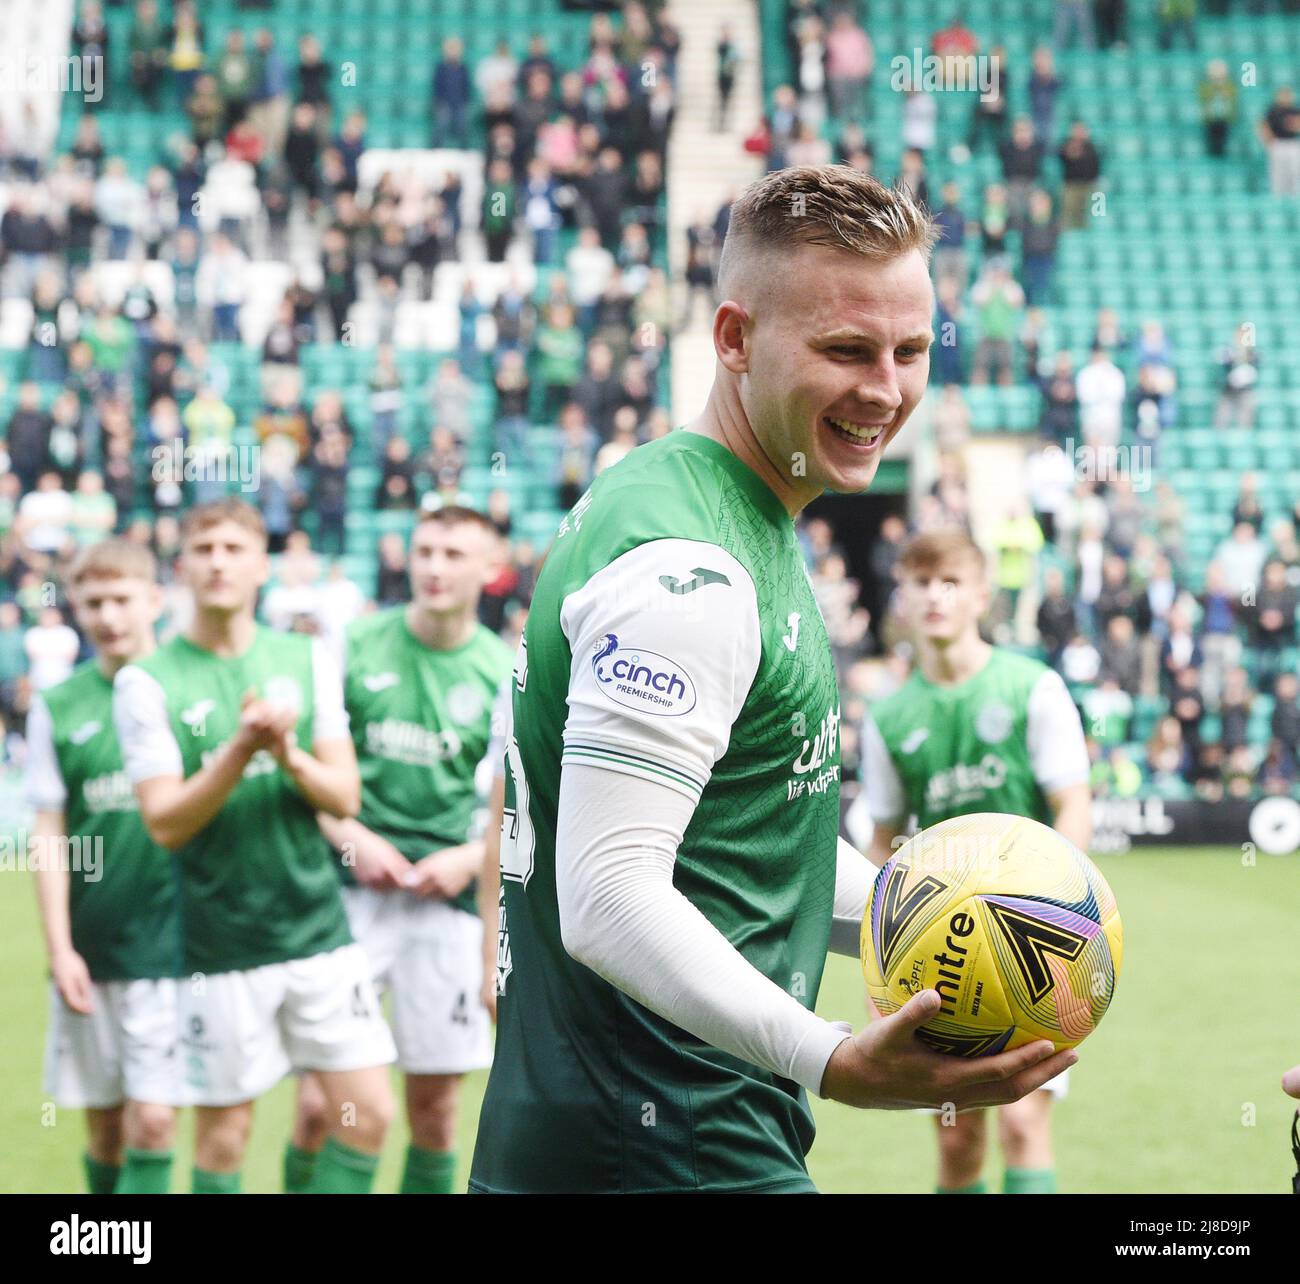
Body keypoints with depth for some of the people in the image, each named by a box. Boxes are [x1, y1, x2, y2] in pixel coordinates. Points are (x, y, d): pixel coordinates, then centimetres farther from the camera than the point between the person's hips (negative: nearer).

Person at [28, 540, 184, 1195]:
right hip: (91, 950, 2)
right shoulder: (58, 708, 3)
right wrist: (59, 949, -3)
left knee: (152, 1122, -7)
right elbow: (49, 835, 4)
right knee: (104, 1126, 10)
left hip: (173, 946, -2)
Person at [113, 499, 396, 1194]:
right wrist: (240, 751, -22)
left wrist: (289, 755, -16)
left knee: (368, 1113, 0)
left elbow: (345, 795, 4)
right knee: (225, 1130, 4)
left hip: (320, 927, 3)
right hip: (221, 946, -3)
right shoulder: (147, 681, -5)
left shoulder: (309, 659, 6)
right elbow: (165, 823, -10)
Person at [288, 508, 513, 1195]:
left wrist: (473, 857, -6)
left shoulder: (504, 673, 4)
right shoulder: (353, 648, 2)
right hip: (352, 891, -1)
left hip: (448, 901, 1)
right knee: (319, 1104, -8)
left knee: (434, 1107, 6)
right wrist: (351, 838, -7)